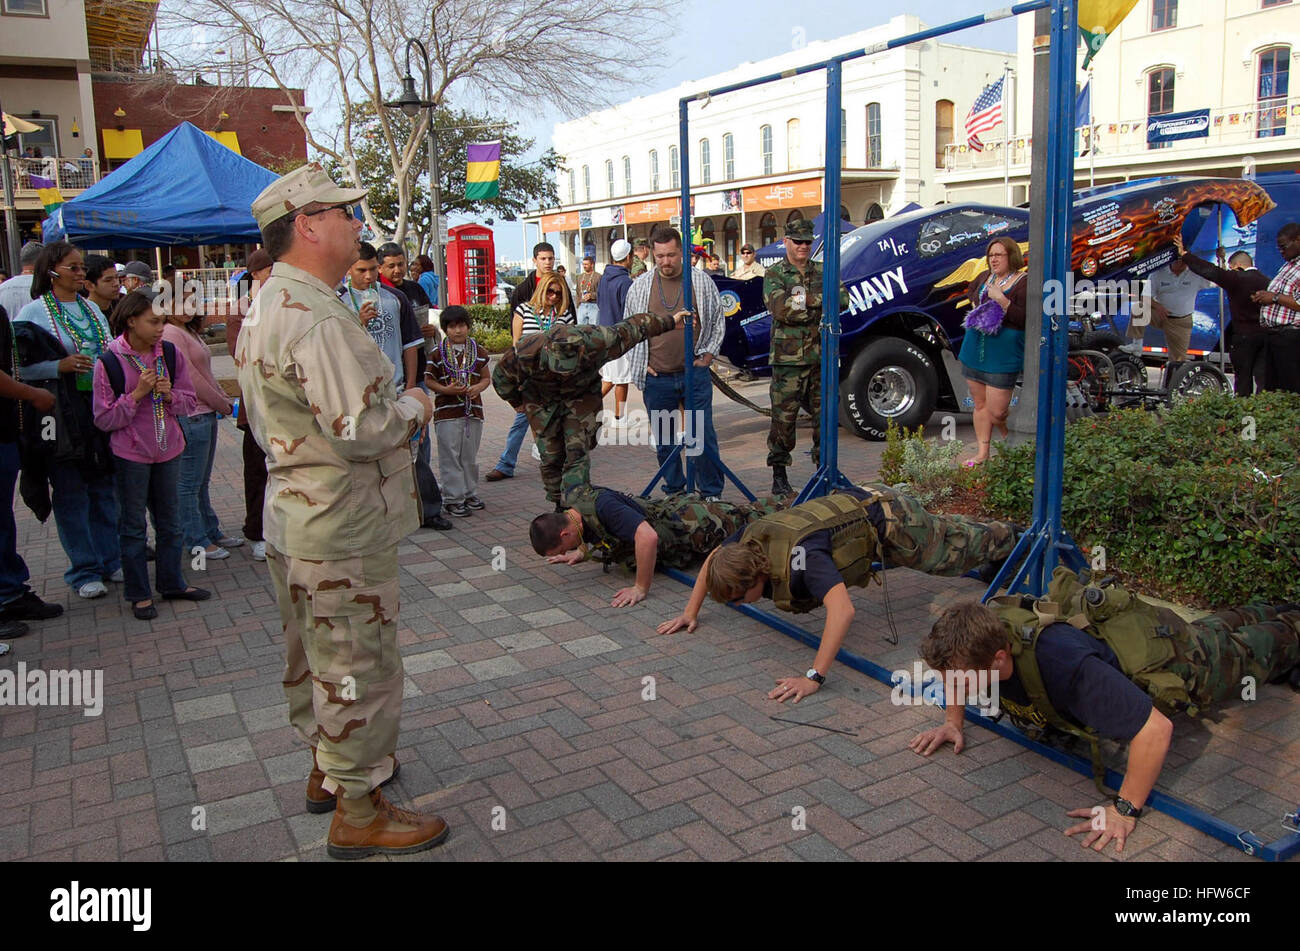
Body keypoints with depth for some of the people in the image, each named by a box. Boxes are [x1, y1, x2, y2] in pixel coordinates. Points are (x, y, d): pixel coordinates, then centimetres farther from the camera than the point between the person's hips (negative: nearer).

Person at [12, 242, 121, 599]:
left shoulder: (91, 309, 14)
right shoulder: (33, 313, -5)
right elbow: (20, 367, -8)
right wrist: (61, 366, -19)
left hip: (101, 409, 6)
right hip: (62, 415, -6)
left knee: (105, 486, 11)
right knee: (71, 493, 1)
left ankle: (110, 560, 22)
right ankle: (83, 571, 11)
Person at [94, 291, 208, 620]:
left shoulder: (172, 353, -2)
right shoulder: (109, 363, -12)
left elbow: (189, 402, 5)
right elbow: (104, 419, -11)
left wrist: (169, 395, -15)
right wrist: (137, 394, -20)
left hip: (169, 450, 4)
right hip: (131, 454, -3)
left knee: (170, 521, 14)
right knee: (133, 526, 8)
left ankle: (172, 583, 29)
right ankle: (139, 594, 19)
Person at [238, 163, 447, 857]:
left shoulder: (266, 308, 12)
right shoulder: (318, 318, -23)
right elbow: (361, 428, -29)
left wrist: (392, 408, 12)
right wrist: (413, 406, -10)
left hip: (291, 513, 11)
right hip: (342, 531, -11)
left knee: (314, 655, 23)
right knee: (359, 666, 2)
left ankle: (327, 766, 41)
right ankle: (357, 812, 16)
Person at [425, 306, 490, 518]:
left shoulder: (479, 351, 6)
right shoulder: (438, 353, -2)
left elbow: (486, 378, 12)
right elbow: (428, 379, 1)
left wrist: (478, 387, -9)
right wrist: (445, 389, -16)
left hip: (473, 410, 3)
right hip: (447, 412, -3)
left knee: (470, 456, 12)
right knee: (450, 457, -1)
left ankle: (469, 493, 26)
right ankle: (454, 499, 6)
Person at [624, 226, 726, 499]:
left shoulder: (702, 282, 3)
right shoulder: (640, 286, 5)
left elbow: (718, 322, 12)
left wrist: (707, 355, 3)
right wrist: (640, 363, 6)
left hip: (694, 374, -1)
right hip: (656, 377, 2)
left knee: (703, 436, 0)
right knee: (664, 441, 9)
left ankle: (712, 494, 12)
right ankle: (674, 491, 23)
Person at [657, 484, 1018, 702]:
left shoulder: (799, 555, -45)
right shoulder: (750, 537, -22)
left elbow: (842, 610, -58)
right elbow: (712, 559, 0)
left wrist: (814, 677, -61)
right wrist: (691, 612, -4)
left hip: (891, 520, -7)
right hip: (853, 501, 7)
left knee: (954, 552, 21)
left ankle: (1004, 535, 47)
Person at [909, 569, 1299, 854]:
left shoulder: (1063, 665, -53)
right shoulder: (985, 632, -32)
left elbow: (1155, 728, -49)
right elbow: (955, 666, -7)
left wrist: (1125, 810, -45)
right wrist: (952, 721, -18)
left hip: (1171, 654, -6)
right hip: (1128, 626, 6)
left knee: (1246, 653, 29)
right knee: (1218, 627, 39)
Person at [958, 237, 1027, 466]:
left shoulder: (1024, 283, -11)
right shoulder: (984, 277, 10)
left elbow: (1025, 320, -20)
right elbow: (971, 291, 32)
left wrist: (1001, 300, -24)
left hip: (1003, 356, -6)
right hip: (974, 350, 6)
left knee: (996, 411, -6)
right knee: (980, 404, 11)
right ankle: (982, 452, 21)